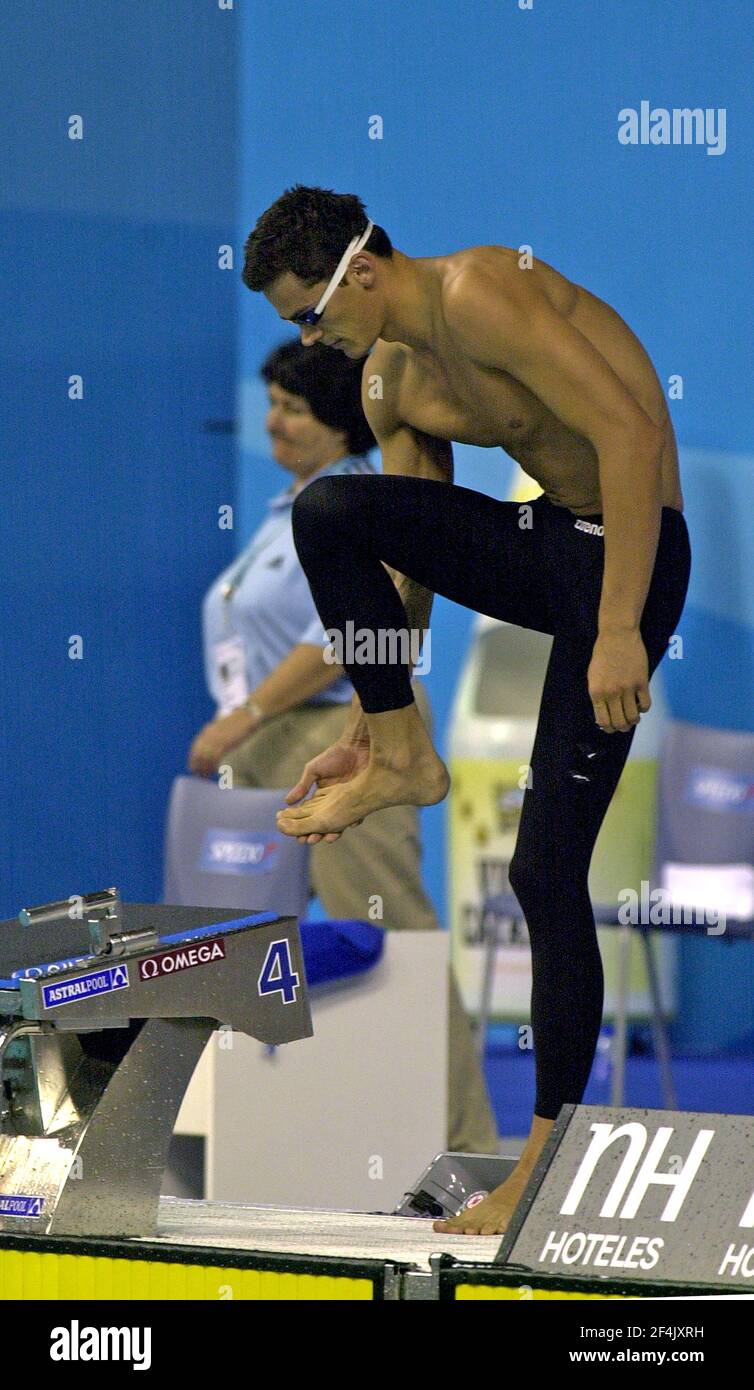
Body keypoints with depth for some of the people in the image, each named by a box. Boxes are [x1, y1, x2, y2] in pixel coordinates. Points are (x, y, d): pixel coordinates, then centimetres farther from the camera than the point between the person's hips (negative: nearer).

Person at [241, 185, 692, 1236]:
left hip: (630, 556, -8)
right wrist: (364, 730, 14)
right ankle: (402, 757, 0)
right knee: (327, 514, -12)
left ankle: (552, 1152, -1)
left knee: (547, 871, -8)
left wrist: (618, 630, -31)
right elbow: (407, 576, 16)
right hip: (544, 543, 8)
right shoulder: (390, 381, 7)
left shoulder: (482, 296, -21)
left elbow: (632, 433, -28)